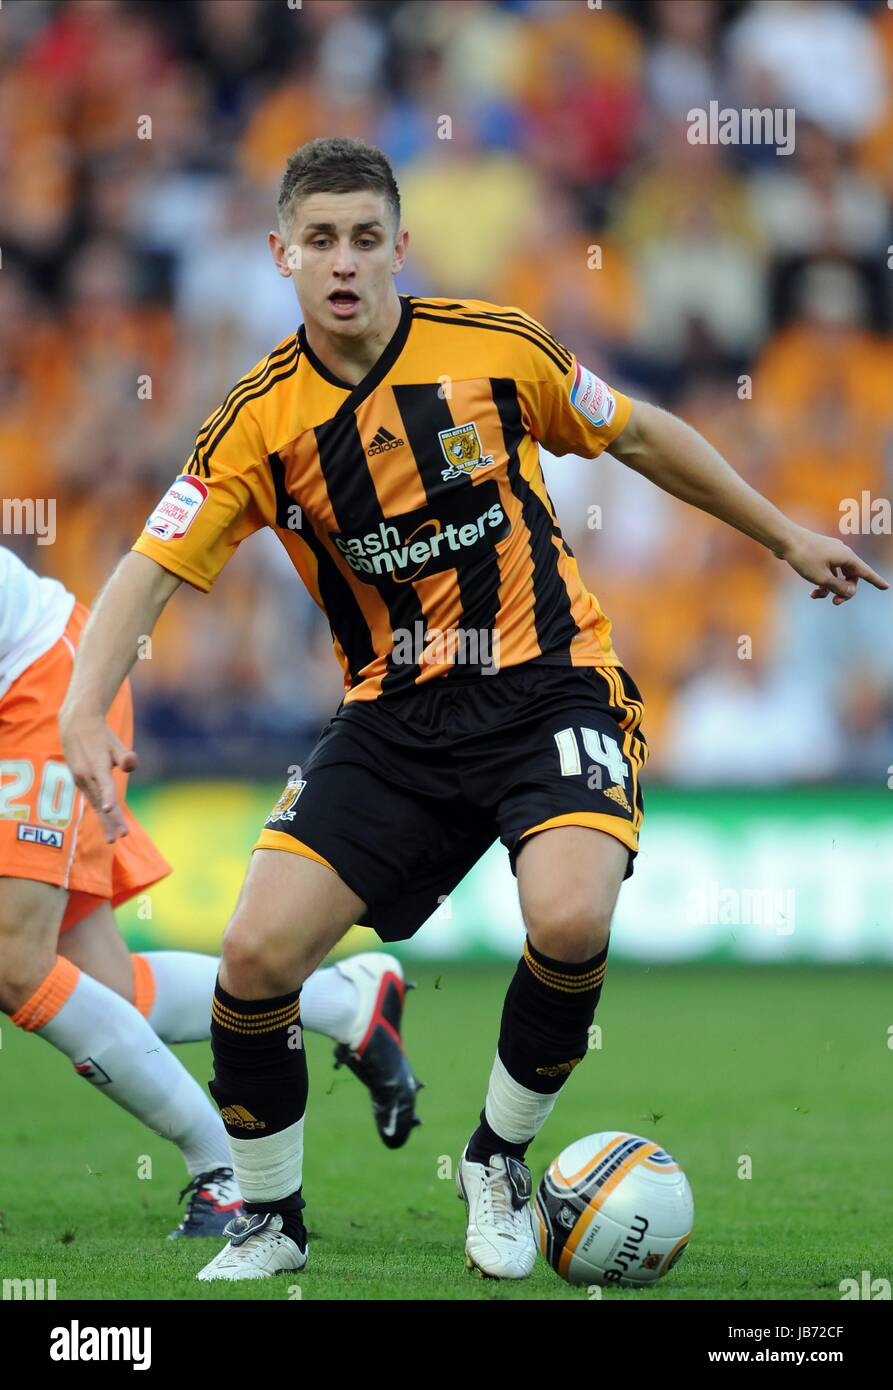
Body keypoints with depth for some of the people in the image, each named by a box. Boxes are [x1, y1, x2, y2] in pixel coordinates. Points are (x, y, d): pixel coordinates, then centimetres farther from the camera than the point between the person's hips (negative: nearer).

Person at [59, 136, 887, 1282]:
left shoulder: (496, 346, -6)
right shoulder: (262, 418, -5)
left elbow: (642, 437, 10)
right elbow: (151, 572, -9)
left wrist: (787, 537, 18)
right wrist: (85, 712, -27)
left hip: (548, 683, -2)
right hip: (394, 715, 2)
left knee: (569, 922, -29)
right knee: (255, 954, -14)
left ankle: (499, 1164, 0)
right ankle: (267, 1221, 11)